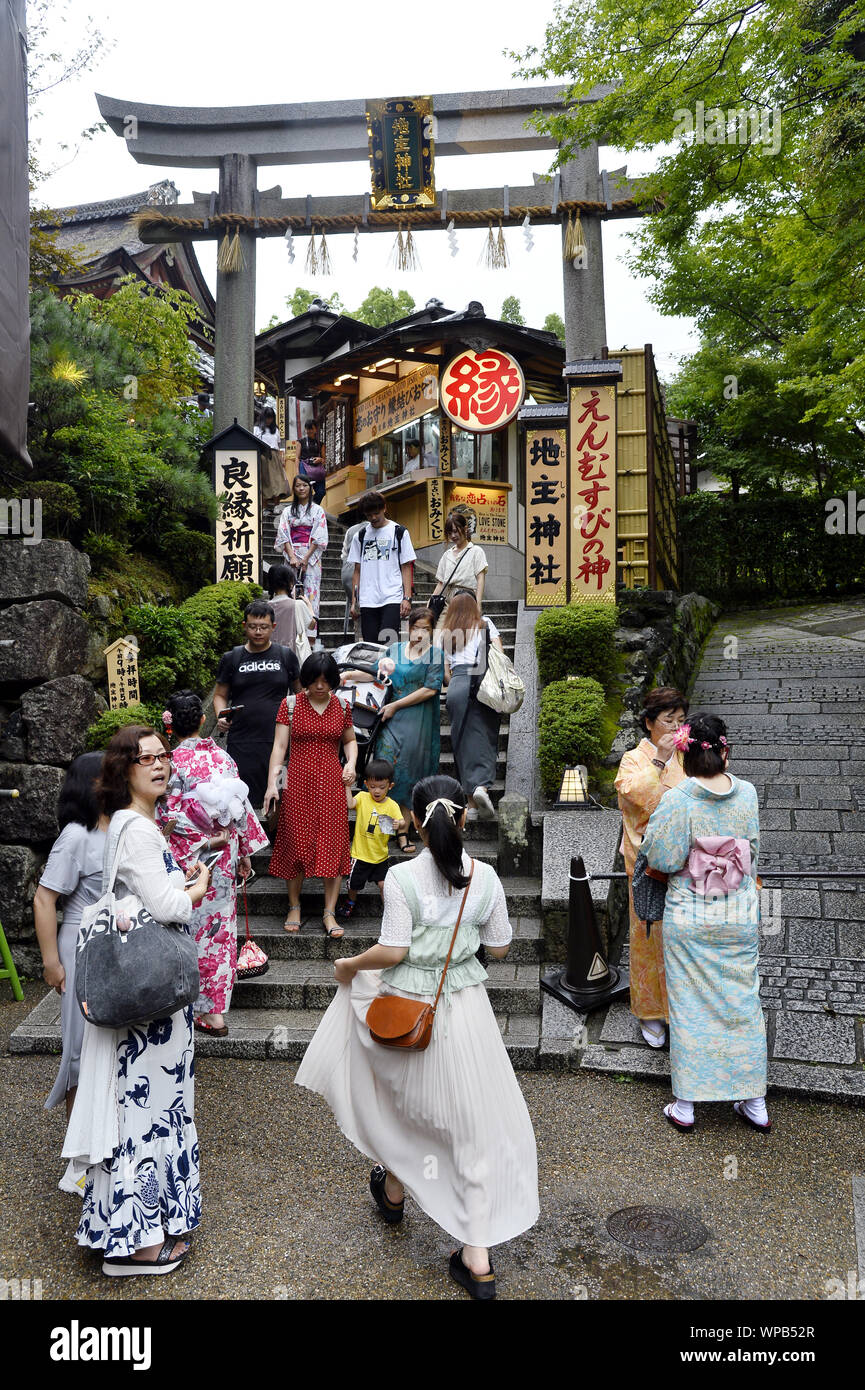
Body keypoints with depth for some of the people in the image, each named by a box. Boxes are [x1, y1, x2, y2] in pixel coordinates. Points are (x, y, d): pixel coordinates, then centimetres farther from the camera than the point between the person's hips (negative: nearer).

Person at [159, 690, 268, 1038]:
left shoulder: (174, 763, -13)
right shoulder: (223, 756, 0)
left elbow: (170, 817, -16)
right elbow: (240, 806, 5)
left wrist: (204, 840, -4)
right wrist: (245, 851, 12)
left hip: (191, 860, -4)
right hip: (225, 854, 4)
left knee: (196, 929, 5)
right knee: (221, 925, 13)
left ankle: (208, 1012, 11)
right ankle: (218, 1004, 21)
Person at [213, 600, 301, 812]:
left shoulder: (286, 656, 8)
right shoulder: (232, 658, 9)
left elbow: (301, 691, 16)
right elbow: (220, 695, 15)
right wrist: (221, 716, -5)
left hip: (278, 740, 0)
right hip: (241, 744, 0)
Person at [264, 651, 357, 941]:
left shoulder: (341, 707, 6)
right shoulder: (290, 705, -1)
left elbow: (350, 740, 19)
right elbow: (279, 745, -3)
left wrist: (351, 763, -1)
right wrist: (272, 783, -11)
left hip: (331, 783, 2)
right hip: (298, 783, -1)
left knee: (333, 844, -1)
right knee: (297, 843, 3)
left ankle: (329, 913, 6)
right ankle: (294, 906, 20)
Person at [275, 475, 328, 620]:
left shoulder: (317, 510, 7)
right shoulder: (287, 511, 13)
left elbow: (319, 538, -1)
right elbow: (283, 536, 4)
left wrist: (306, 558, -10)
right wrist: (292, 557, -10)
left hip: (311, 555, -1)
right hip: (292, 555, 2)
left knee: (311, 589, -8)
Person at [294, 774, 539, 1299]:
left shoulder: (402, 877, -17)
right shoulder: (485, 877, -9)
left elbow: (393, 951, -15)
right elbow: (500, 946, 1)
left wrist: (351, 965, 2)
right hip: (465, 1006, 2)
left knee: (399, 1099, 26)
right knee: (473, 1122, 10)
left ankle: (394, 1188, 51)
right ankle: (478, 1256, 15)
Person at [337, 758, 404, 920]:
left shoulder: (392, 805, -5)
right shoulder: (363, 797, -5)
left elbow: (402, 822, -15)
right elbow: (350, 804, -23)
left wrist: (399, 824, -36)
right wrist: (347, 785, -24)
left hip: (380, 855, 0)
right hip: (360, 853, 0)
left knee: (383, 884, -6)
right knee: (354, 884, 14)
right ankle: (351, 901, 45)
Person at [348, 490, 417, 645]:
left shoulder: (399, 532, 5)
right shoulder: (361, 535, 14)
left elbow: (406, 568, 3)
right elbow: (357, 570, 15)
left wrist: (407, 598, -7)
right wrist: (354, 601, 9)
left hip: (393, 598, -3)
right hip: (367, 601, 3)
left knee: (388, 643, -15)